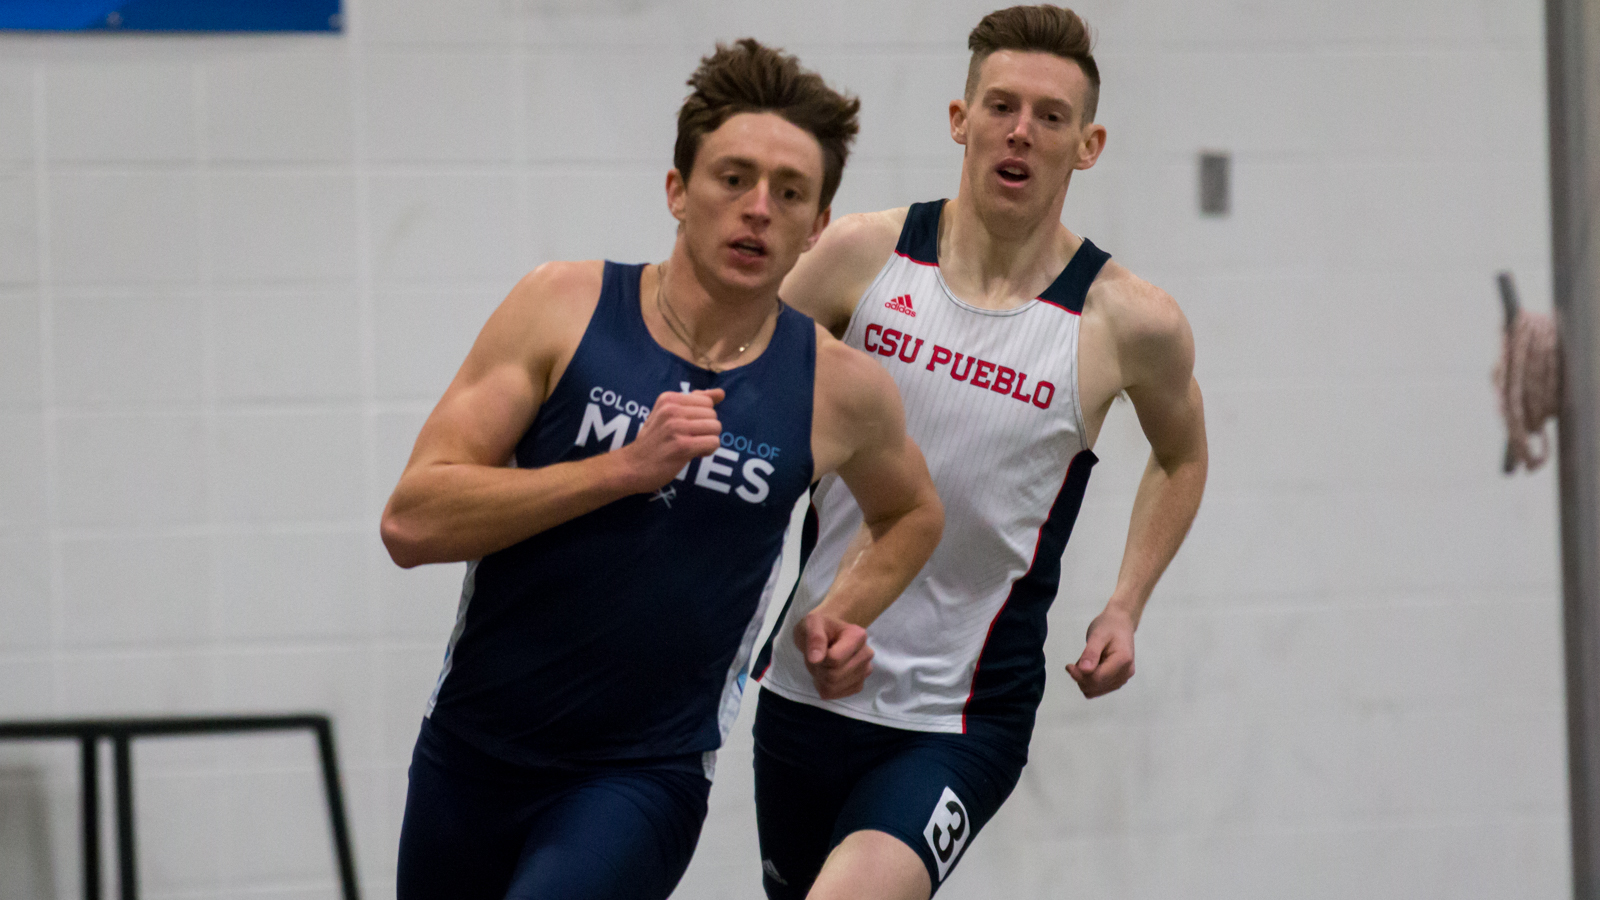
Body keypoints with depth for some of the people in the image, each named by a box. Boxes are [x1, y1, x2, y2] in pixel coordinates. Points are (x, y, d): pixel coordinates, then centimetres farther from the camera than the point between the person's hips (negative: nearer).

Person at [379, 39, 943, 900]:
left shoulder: (840, 389, -4)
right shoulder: (564, 308, -8)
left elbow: (912, 511, 21)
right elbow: (411, 520, -16)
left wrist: (843, 616, 3)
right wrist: (626, 467, -23)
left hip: (646, 776, -2)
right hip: (472, 752, 2)